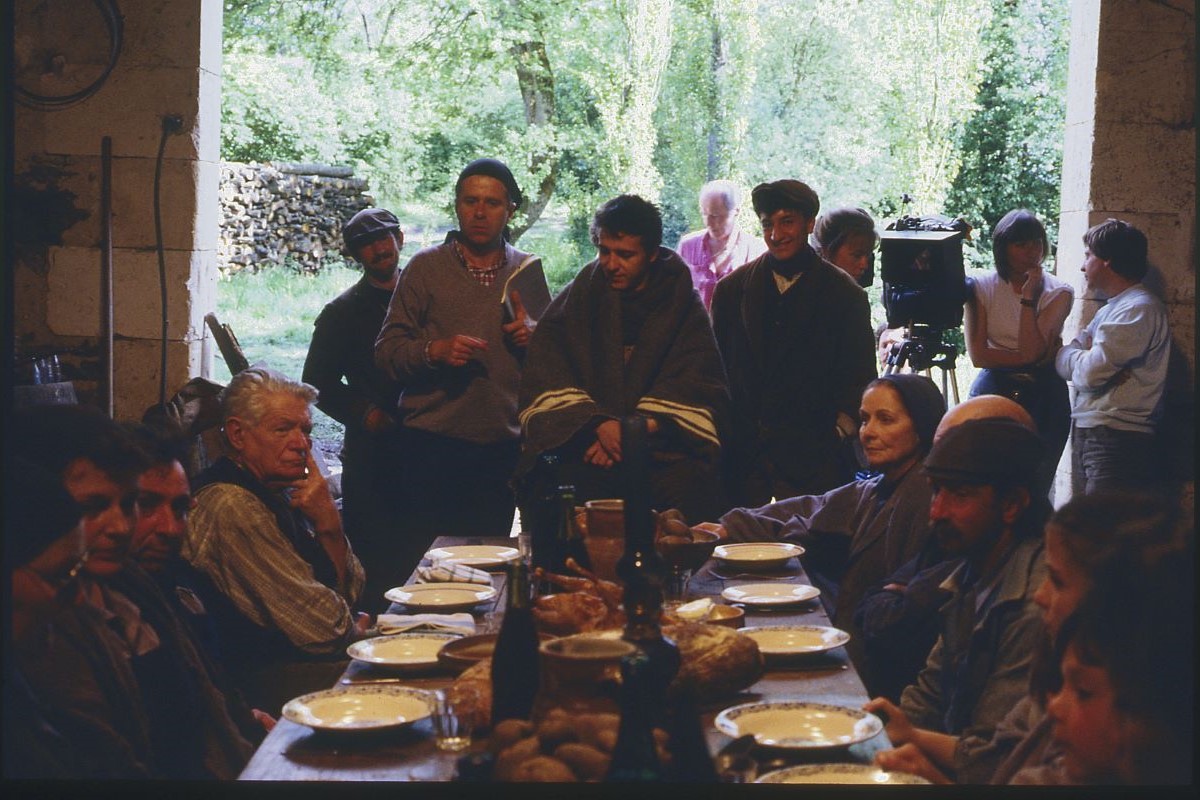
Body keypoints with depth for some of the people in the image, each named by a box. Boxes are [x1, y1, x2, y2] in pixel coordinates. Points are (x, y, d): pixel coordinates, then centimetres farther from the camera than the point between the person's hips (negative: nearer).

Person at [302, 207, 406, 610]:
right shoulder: (342, 312, 7)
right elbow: (319, 384, 6)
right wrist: (366, 415, -9)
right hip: (371, 452, -2)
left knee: (423, 557, 1)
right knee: (375, 560, -5)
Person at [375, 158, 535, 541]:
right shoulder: (425, 268, 3)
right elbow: (386, 350, -2)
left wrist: (532, 339, -5)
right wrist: (435, 351, -20)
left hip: (503, 445, 3)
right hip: (432, 442, -2)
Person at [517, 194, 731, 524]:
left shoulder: (683, 306, 10)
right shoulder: (576, 299, 11)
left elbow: (697, 386, 1)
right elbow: (547, 381, 1)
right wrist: (599, 425, -15)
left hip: (665, 452, 0)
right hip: (582, 452, 0)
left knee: (689, 483, -28)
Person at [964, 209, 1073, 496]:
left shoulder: (1058, 292, 0)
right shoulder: (983, 288, 2)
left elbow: (1032, 350, -13)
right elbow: (977, 354, -7)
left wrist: (1028, 298, -13)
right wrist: (1030, 359, -12)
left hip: (1043, 398, 0)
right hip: (993, 394, 0)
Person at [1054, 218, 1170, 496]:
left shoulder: (1140, 309, -11)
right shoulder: (1108, 311, 21)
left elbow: (1090, 373, -18)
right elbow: (1062, 363, 11)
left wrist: (1072, 356, 3)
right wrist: (1086, 356, -9)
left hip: (1118, 441, -9)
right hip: (1085, 436, 9)